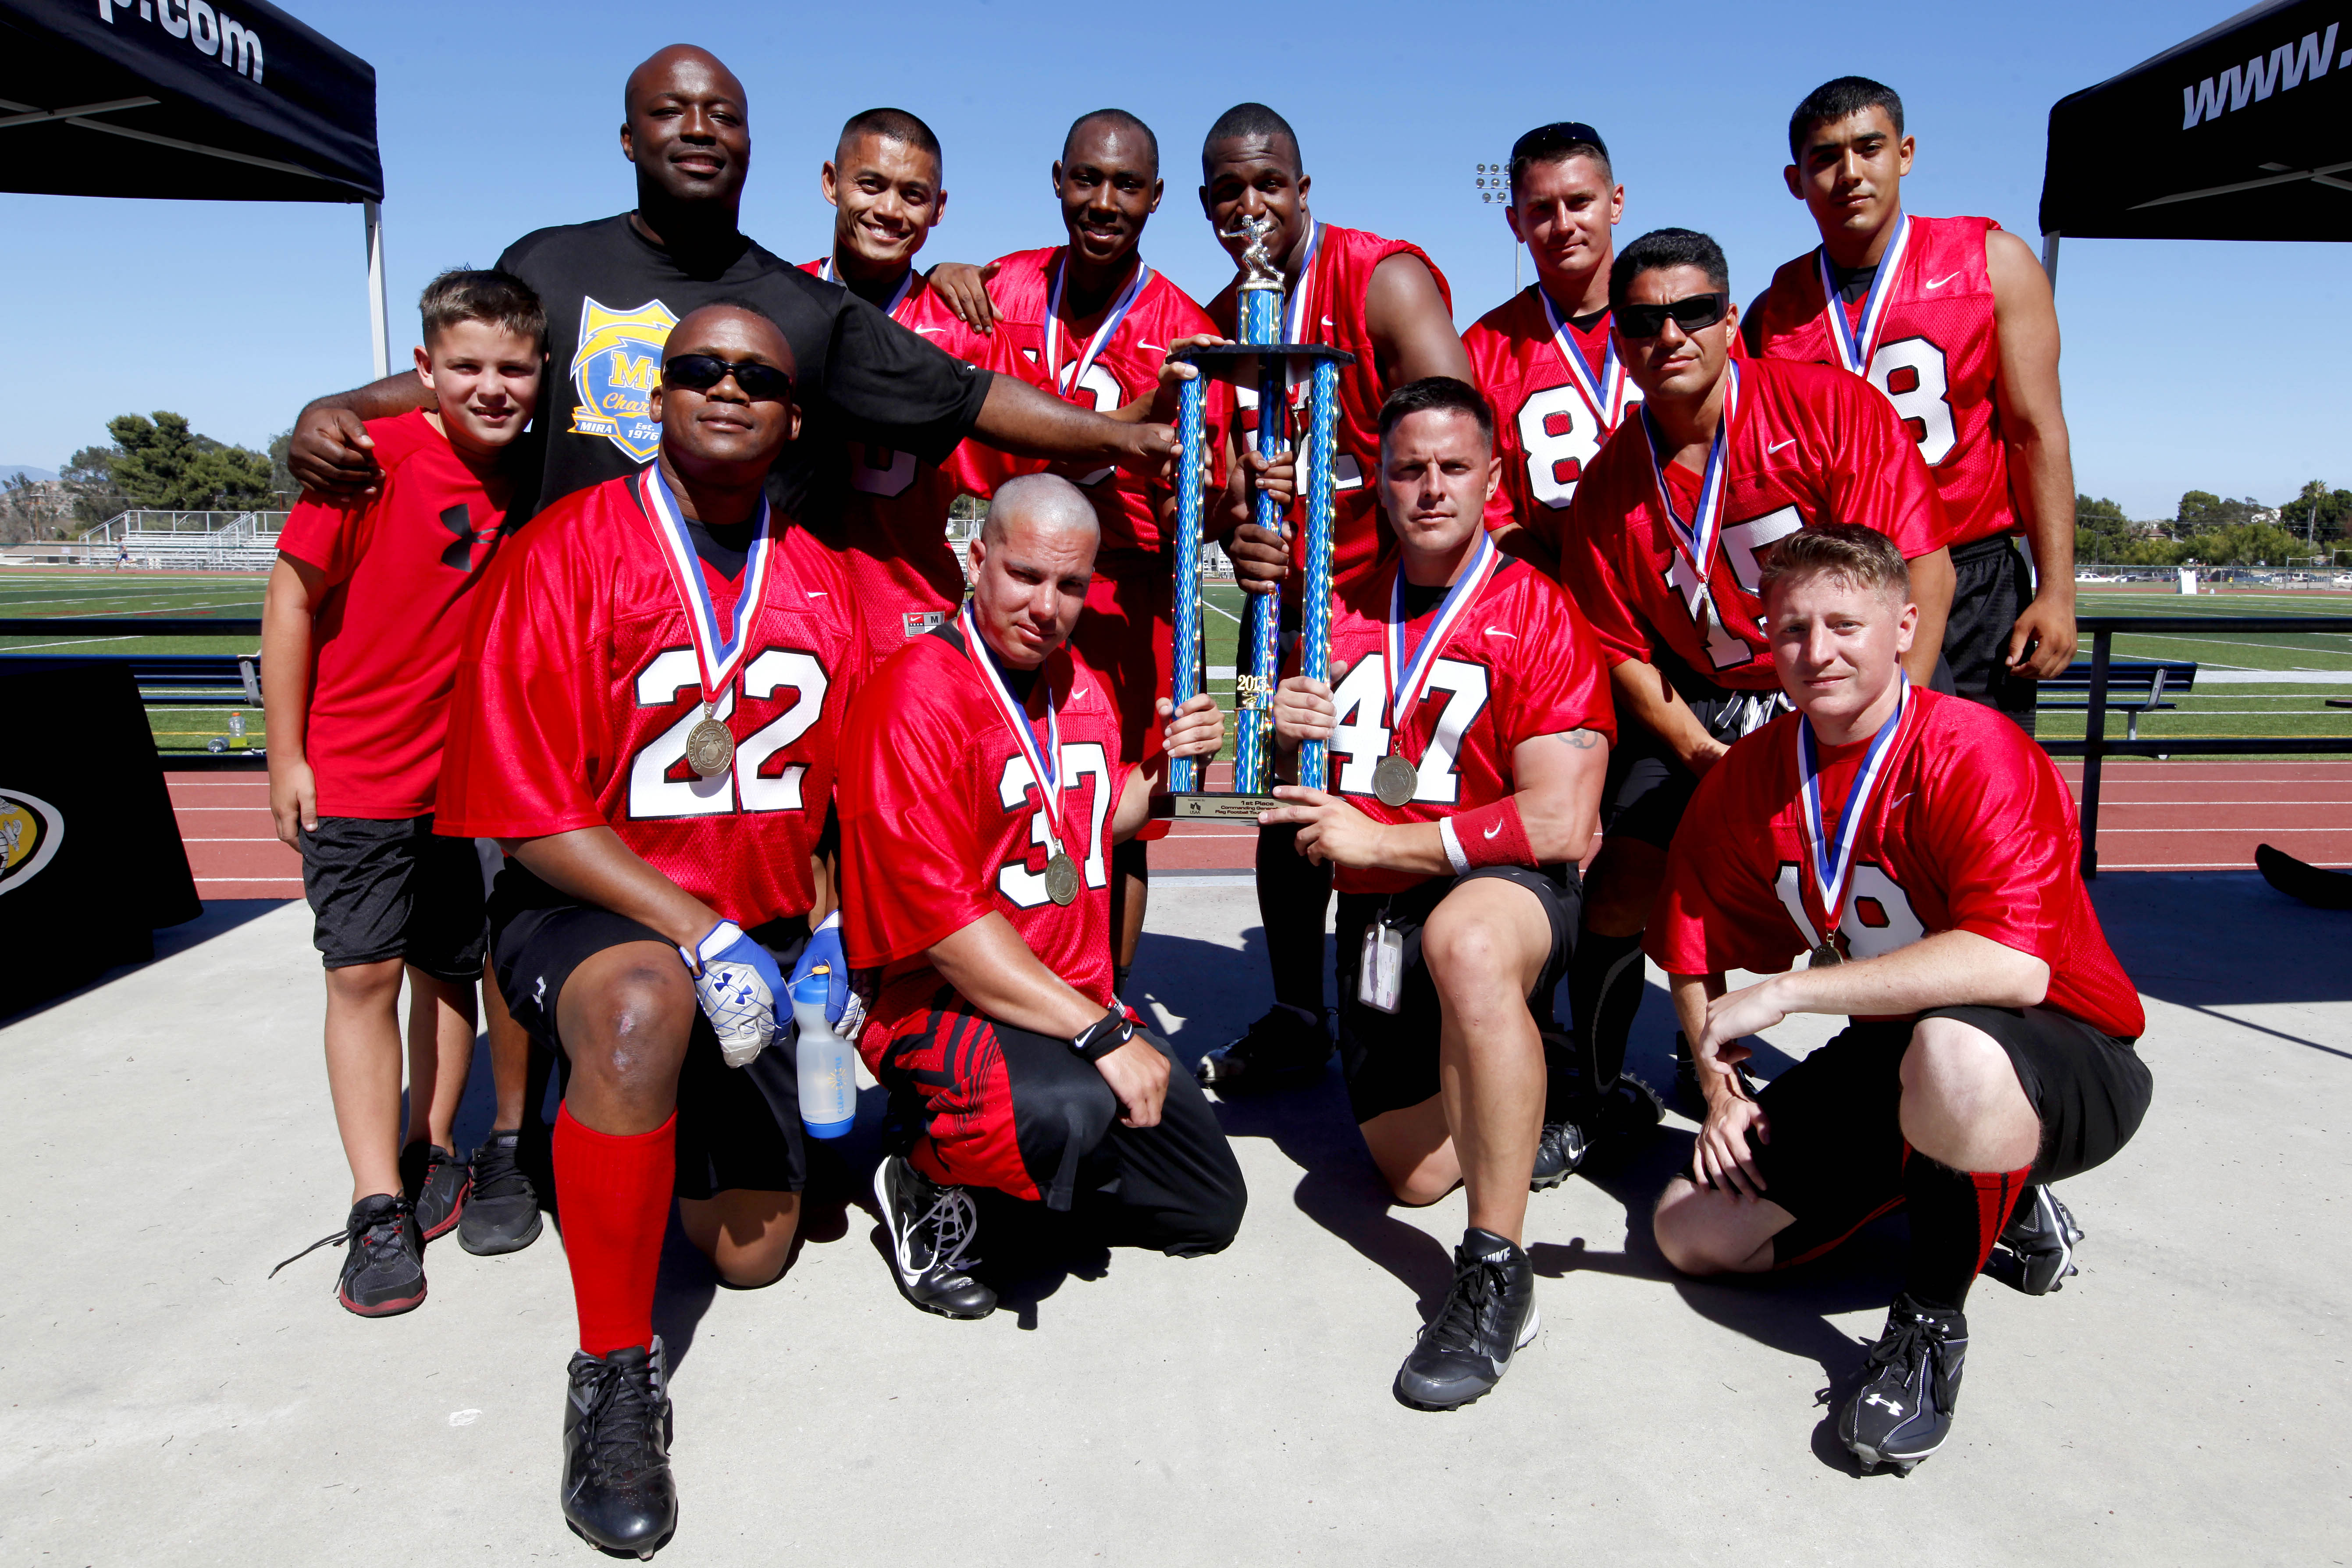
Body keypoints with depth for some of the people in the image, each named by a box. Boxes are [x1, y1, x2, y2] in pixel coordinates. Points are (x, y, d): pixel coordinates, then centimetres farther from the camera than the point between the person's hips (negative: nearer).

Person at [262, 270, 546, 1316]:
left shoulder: (524, 482, 1)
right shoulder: (374, 456, -13)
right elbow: (293, 596, -8)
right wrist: (286, 755, -8)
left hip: (469, 772, 4)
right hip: (353, 770, -4)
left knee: (453, 969, 11)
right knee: (365, 970, -4)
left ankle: (431, 1153, 28)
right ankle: (378, 1207, 5)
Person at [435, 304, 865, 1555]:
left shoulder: (820, 582, 3)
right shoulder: (568, 550, -11)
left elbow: (840, 799, 11)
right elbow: (529, 815, -15)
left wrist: (827, 949, -3)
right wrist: (697, 934, -24)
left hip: (766, 941, 5)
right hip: (586, 912, -4)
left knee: (752, 1253, 7)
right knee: (645, 1005, -41)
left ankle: (642, 1123, 41)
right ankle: (616, 1379, -22)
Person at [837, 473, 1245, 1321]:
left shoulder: (1085, 687, 10)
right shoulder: (915, 696, -17)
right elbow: (941, 921, -23)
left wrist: (1166, 764, 4)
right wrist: (1100, 1033, -25)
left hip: (1083, 1004, 8)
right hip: (937, 1004, -8)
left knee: (1210, 1212, 11)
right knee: (1070, 1107, -39)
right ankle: (929, 1179, -6)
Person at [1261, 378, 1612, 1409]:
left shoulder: (1538, 613, -9)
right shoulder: (1343, 613, 7)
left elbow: (1561, 824, -17)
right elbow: (1311, 802, 16)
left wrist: (1381, 839, -16)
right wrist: (1288, 737, -8)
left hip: (1509, 889, -5)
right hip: (1375, 911, 6)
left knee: (1466, 940, -42)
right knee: (1412, 1173, 7)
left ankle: (1497, 1273, -30)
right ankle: (1517, 1098, 40)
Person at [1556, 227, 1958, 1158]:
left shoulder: (1830, 408, -11)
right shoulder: (1608, 487, -1)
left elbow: (1921, 568, -14)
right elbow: (1625, 655, 2)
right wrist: (1705, 757, -13)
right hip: (1702, 709, 3)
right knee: (1620, 888, -9)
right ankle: (1598, 1099, 15)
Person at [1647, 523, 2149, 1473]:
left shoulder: (1977, 756, -22)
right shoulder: (1747, 780, -3)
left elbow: (2014, 967, -37)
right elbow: (1697, 952, 10)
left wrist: (1786, 991, -34)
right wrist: (1720, 1090, -2)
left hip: (2067, 1065, -7)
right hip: (1889, 1059, 7)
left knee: (1951, 1051, -44)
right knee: (1690, 1233, 1)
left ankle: (1931, 1323, -14)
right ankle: (1997, 1205, 15)